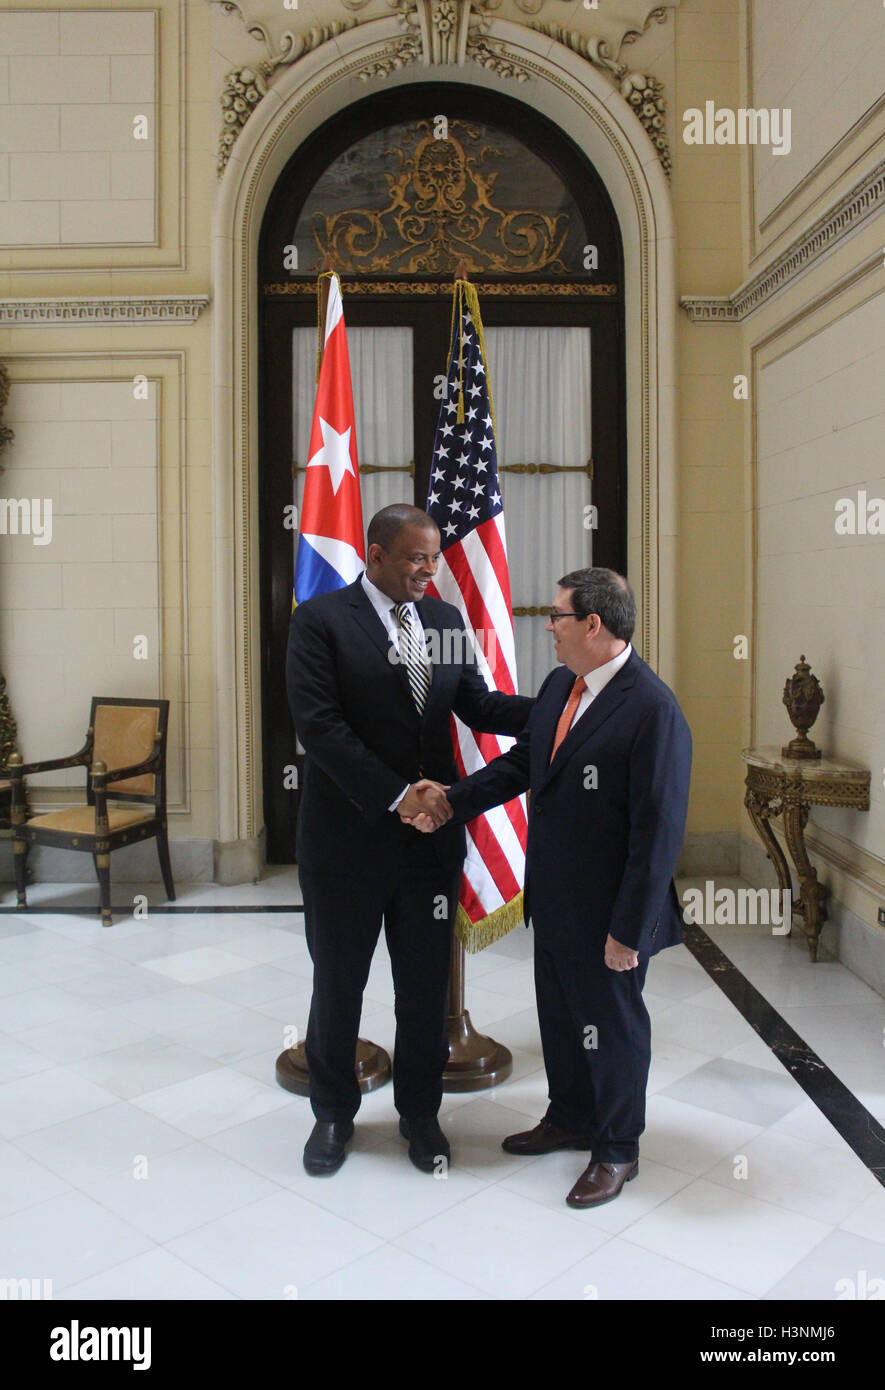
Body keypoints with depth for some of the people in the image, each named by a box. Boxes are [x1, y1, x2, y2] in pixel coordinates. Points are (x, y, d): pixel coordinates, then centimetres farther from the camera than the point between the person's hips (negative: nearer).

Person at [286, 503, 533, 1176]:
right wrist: (396, 795, -20)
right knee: (338, 983, 13)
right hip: (349, 837, -4)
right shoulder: (320, 620, -9)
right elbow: (319, 724, -17)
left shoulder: (445, 618, 7)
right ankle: (334, 1113, 36)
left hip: (432, 834, 4)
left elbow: (477, 704, 6)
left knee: (426, 985, 15)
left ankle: (420, 1113, 35)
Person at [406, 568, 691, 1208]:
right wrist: (450, 801, -1)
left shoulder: (653, 709, -24)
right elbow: (519, 763, 11)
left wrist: (629, 929, -21)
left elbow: (659, 831, -23)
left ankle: (618, 1150, 36)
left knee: (612, 1027, 13)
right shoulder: (559, 687, 3)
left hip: (608, 914, -8)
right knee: (559, 1016, 23)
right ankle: (570, 1119, 47)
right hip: (553, 901, 8)